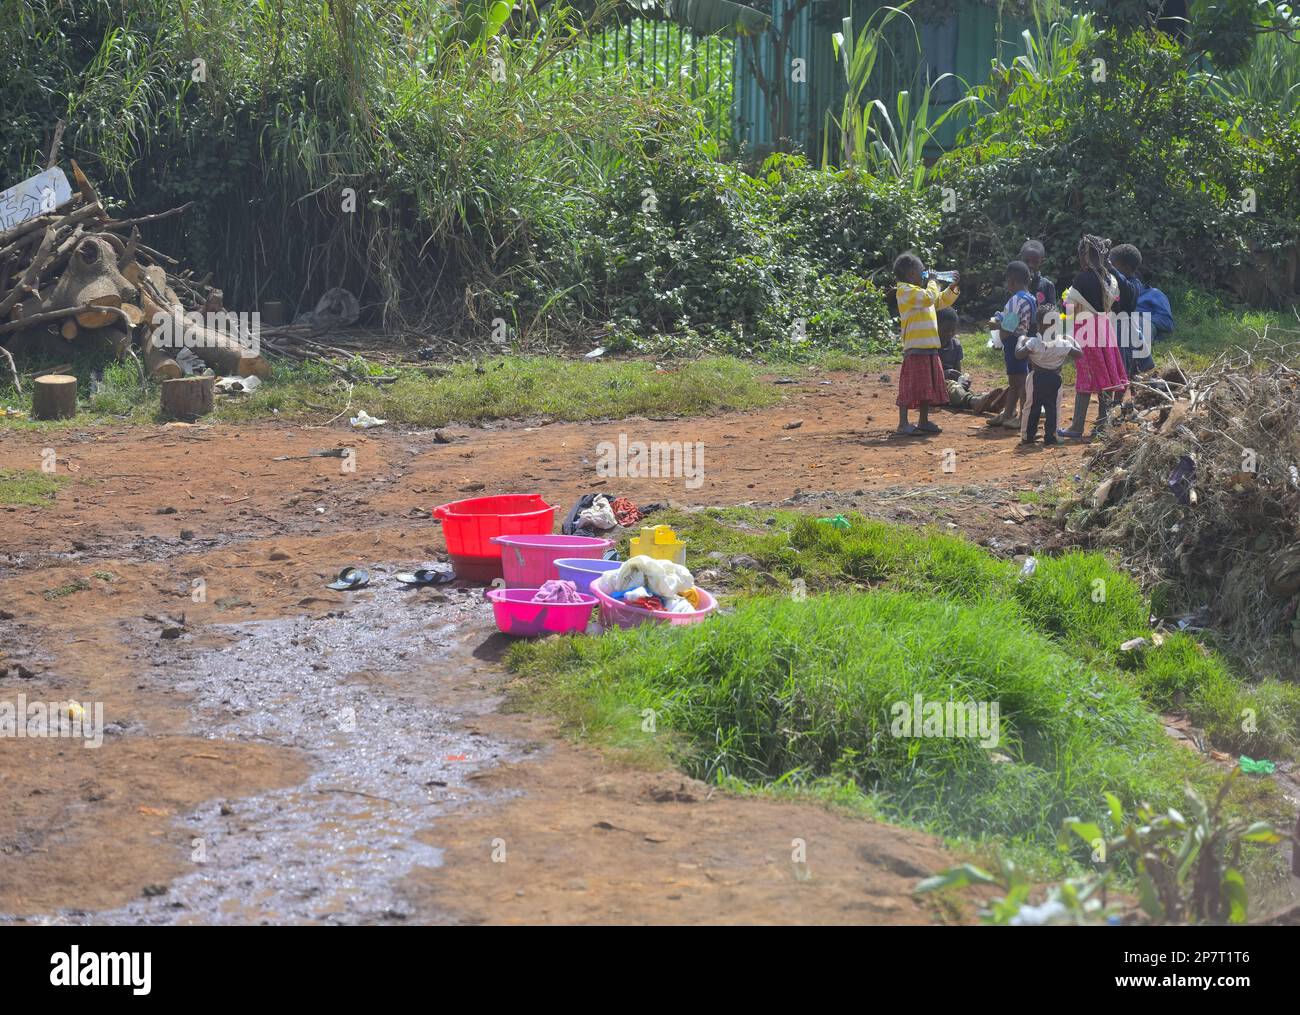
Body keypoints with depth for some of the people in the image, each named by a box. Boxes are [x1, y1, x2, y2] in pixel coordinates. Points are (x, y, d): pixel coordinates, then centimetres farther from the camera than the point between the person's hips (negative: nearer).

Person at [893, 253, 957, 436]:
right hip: (915, 347, -9)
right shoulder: (905, 290, -9)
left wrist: (952, 287, 15)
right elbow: (929, 298, -24)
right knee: (911, 386, -8)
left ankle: (923, 421, 21)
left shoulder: (919, 290, 20)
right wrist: (932, 283, -6)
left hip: (929, 347, 9)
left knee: (928, 387, 12)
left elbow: (942, 301, 31)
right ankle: (903, 423, -5)